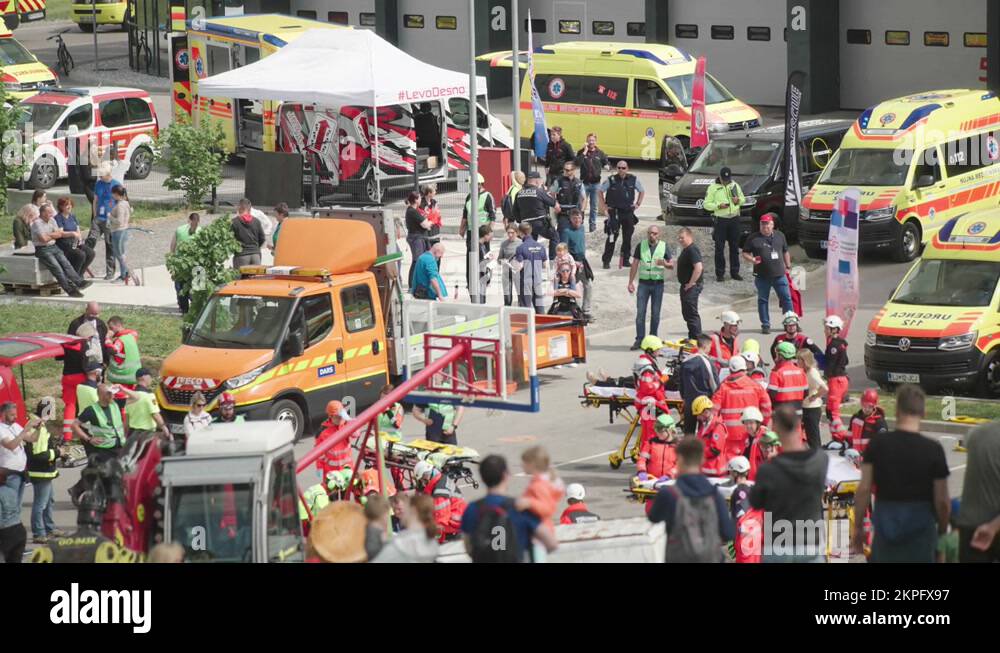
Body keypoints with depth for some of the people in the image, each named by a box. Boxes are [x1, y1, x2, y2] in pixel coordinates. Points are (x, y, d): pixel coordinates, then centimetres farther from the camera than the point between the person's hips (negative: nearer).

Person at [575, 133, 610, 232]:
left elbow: (607, 163, 7)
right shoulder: (581, 152, 0)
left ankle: (593, 225, 20)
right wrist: (584, 153, -18)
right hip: (584, 182, -1)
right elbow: (577, 163, -14)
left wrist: (607, 166, -17)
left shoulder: (600, 153, 4)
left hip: (596, 183, 1)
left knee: (594, 206, 10)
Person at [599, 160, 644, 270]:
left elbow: (642, 191, 17)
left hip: (628, 212, 3)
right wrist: (604, 204, 4)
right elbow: (601, 191, 8)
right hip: (614, 212, -3)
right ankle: (606, 261, -4)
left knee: (627, 238, 8)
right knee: (612, 237, -8)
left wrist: (638, 204, 9)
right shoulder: (611, 180, -4)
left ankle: (625, 260, 19)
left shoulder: (633, 180, 2)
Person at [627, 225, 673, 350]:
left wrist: (665, 263, -19)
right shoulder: (641, 246, 3)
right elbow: (634, 265, 6)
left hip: (658, 283, 0)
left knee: (655, 314, 4)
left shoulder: (664, 247, 2)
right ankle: (639, 339, -4)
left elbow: (672, 265, 4)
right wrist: (631, 282, 1)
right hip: (643, 283, 0)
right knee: (640, 312, -6)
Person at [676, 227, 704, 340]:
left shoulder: (692, 250, -17)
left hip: (692, 286, -11)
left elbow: (699, 267, -27)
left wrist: (691, 283, -22)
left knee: (691, 313, -9)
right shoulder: (685, 250, 15)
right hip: (686, 286, 11)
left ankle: (696, 338, -7)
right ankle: (692, 338, 26)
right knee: (686, 313, 17)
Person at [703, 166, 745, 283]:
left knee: (735, 247, 9)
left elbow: (743, 199, 18)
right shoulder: (713, 187, -3)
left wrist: (738, 200, -6)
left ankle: (735, 272, 18)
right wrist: (719, 206, -21)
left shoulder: (735, 185, 9)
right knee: (719, 248, -3)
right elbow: (707, 204, -5)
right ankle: (720, 273, 2)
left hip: (734, 219, 4)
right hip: (720, 220, -4)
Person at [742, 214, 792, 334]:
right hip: (762, 276, -2)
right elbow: (745, 253, 1)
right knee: (763, 300, 4)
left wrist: (788, 266, 19)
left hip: (779, 274, 2)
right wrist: (752, 259, -18)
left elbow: (785, 252, 21)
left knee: (786, 298, 3)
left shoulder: (780, 236, 10)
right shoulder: (753, 238, -1)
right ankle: (765, 325, 13)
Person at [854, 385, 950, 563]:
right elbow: (942, 500, -8)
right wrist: (942, 529, 9)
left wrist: (858, 527, 4)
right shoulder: (933, 449, -11)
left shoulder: (877, 443, -6)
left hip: (885, 521, 2)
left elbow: (863, 490, -6)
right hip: (920, 524, -2)